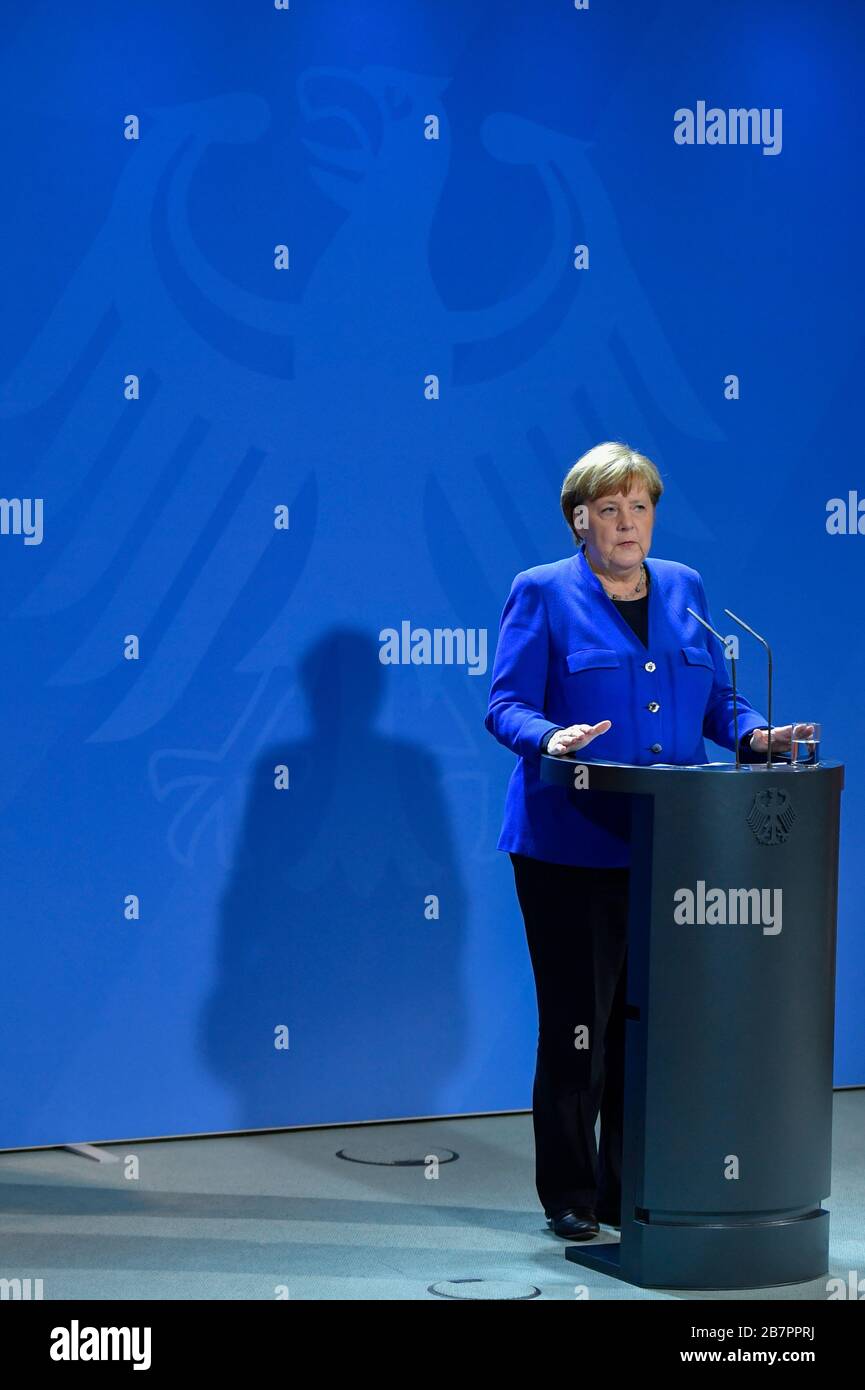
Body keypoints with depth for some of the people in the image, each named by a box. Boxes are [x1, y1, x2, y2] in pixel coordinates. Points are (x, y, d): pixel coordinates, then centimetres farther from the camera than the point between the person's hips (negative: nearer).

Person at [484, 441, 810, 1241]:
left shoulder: (684, 589, 14)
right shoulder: (543, 594, 0)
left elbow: (716, 699, 15)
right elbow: (506, 705, -7)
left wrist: (754, 734, -5)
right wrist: (550, 738, -27)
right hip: (573, 842, -4)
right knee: (577, 1023, -2)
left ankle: (631, 1191, 15)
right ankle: (569, 1197, 9)